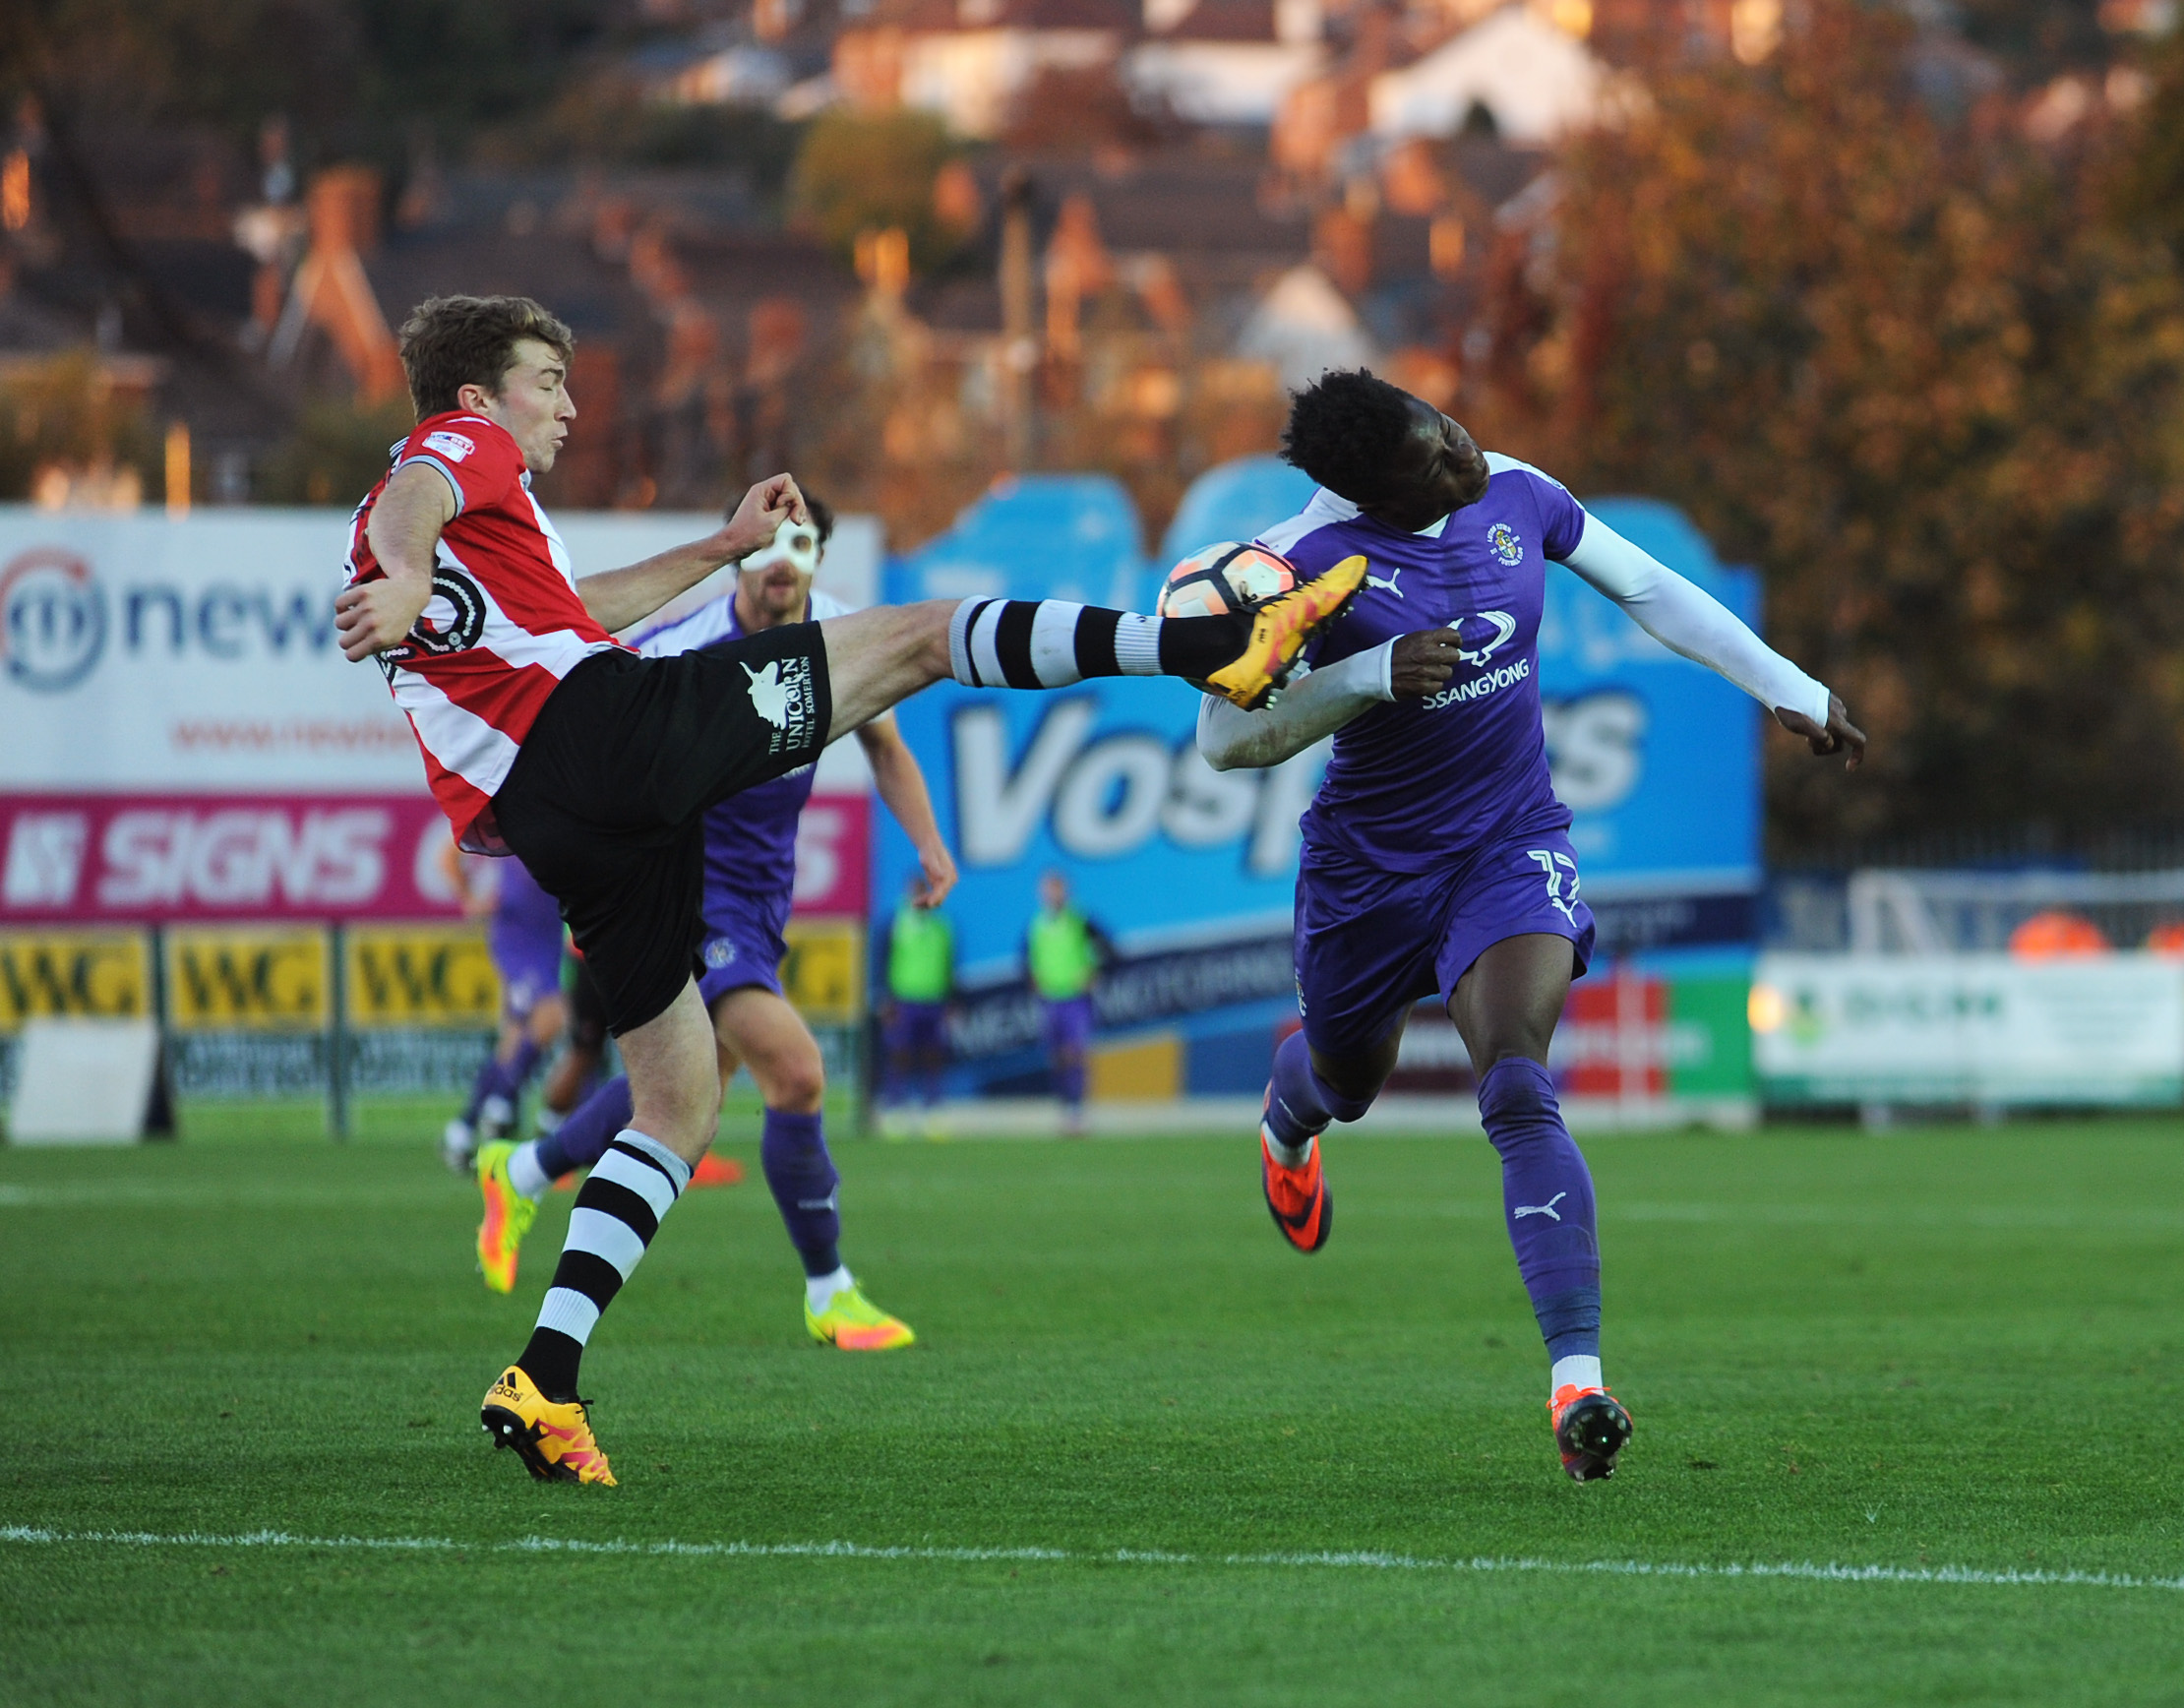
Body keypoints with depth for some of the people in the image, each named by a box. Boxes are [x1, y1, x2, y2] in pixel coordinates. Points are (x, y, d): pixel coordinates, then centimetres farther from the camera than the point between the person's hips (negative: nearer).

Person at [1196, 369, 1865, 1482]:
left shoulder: (1514, 496, -8)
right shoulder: (1306, 561, -21)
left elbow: (1648, 588, 9)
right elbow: (1224, 740, -18)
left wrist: (1787, 690, 11)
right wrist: (1373, 676, -30)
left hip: (1513, 847, 1)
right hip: (1370, 868, 0)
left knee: (1517, 1089, -22)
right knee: (1349, 1081, 24)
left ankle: (1577, 1381, -32)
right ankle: (1288, 1112, 67)